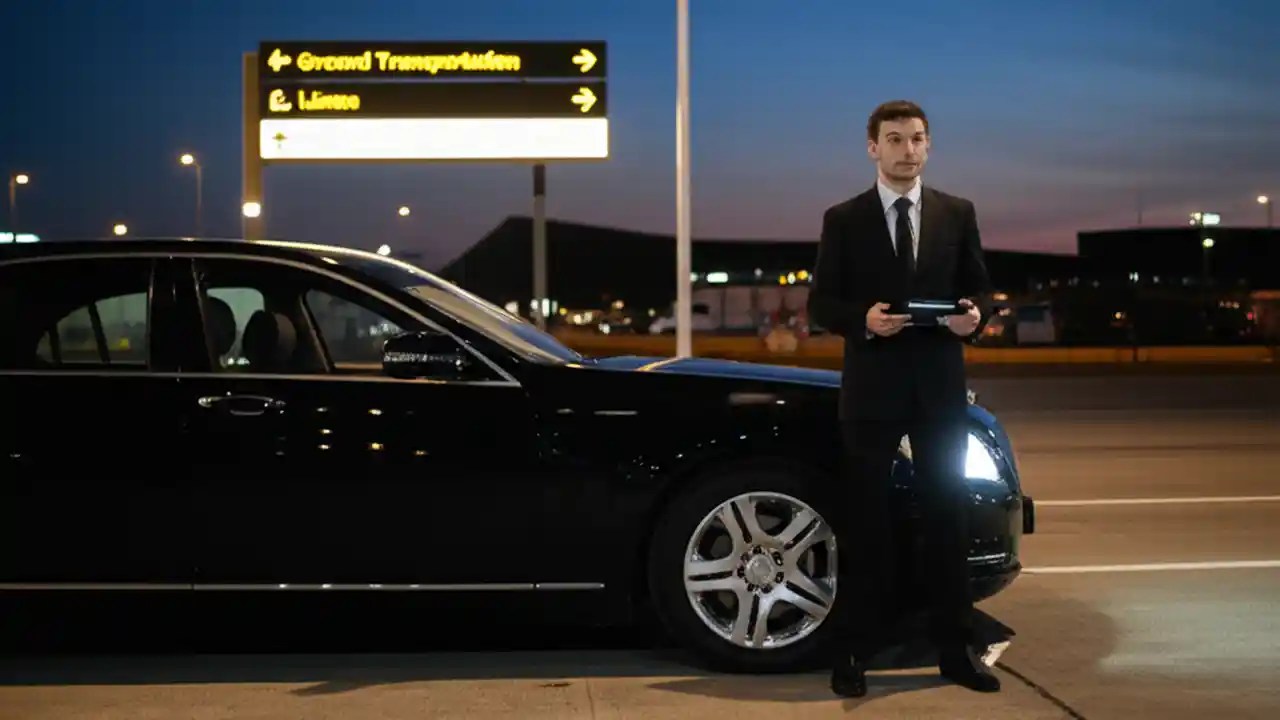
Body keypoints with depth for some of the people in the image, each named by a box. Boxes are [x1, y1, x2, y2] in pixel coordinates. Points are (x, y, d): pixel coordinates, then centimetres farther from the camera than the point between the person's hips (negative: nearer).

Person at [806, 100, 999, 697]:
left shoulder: (957, 213, 7)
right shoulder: (843, 219, 1)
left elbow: (979, 288, 10)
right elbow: (820, 303, 0)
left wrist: (974, 315, -12)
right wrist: (862, 319, -19)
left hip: (941, 387, 2)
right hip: (871, 389, -2)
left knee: (947, 517, 7)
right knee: (865, 521, 5)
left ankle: (955, 649, 17)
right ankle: (855, 651, 14)